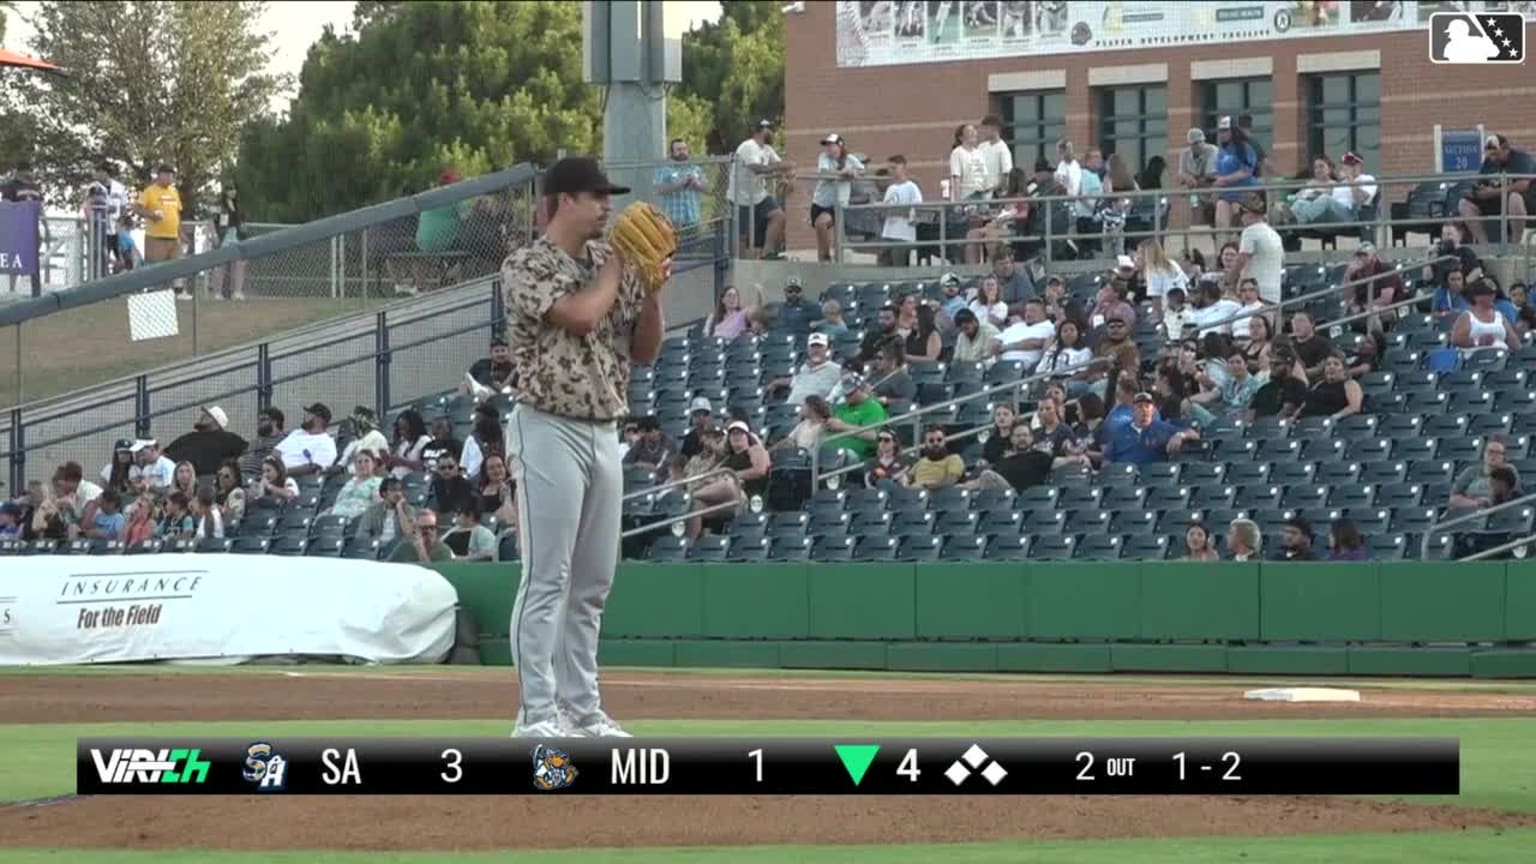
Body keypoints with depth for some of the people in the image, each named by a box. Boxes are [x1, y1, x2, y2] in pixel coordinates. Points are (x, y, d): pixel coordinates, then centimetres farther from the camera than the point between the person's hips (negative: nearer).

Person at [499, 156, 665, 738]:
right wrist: (618, 265, -7)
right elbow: (582, 315, -22)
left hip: (604, 434, 7)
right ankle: (537, 714, -9)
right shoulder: (526, 266, -8)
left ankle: (581, 708, 15)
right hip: (550, 430, -7)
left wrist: (652, 292, -2)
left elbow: (644, 351, 15)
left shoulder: (611, 266, 14)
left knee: (593, 582, 9)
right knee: (547, 579, -9)